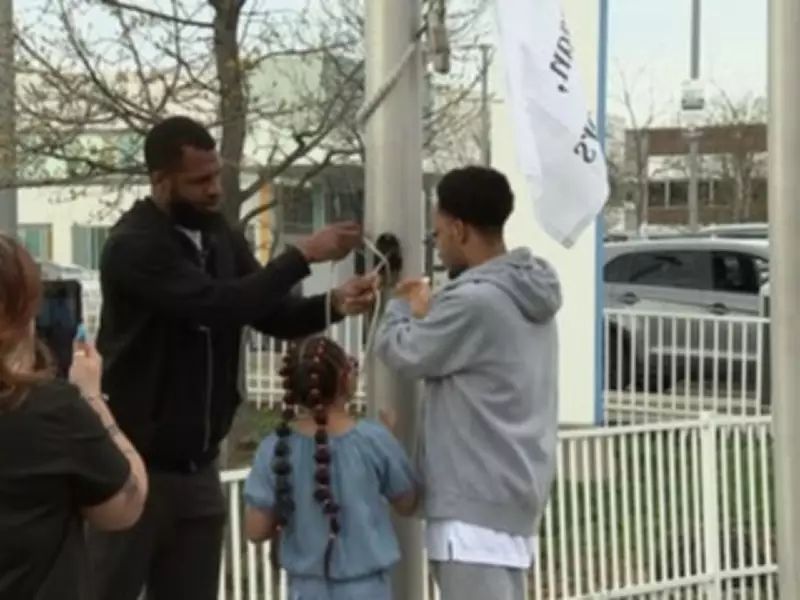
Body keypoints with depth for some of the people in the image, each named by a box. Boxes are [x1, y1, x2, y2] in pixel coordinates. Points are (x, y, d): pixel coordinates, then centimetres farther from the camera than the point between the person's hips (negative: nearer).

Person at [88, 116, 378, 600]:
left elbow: (275, 316, 7)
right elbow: (217, 305, -28)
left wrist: (333, 304, -13)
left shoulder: (220, 236, 6)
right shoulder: (134, 245, -17)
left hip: (198, 466, 7)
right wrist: (303, 255, -24)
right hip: (135, 467, -7)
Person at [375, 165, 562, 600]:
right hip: (511, 492, 10)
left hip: (477, 501, -10)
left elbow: (402, 352, -7)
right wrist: (428, 314, 12)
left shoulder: (475, 301, -21)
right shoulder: (526, 294, 10)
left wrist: (402, 308, 11)